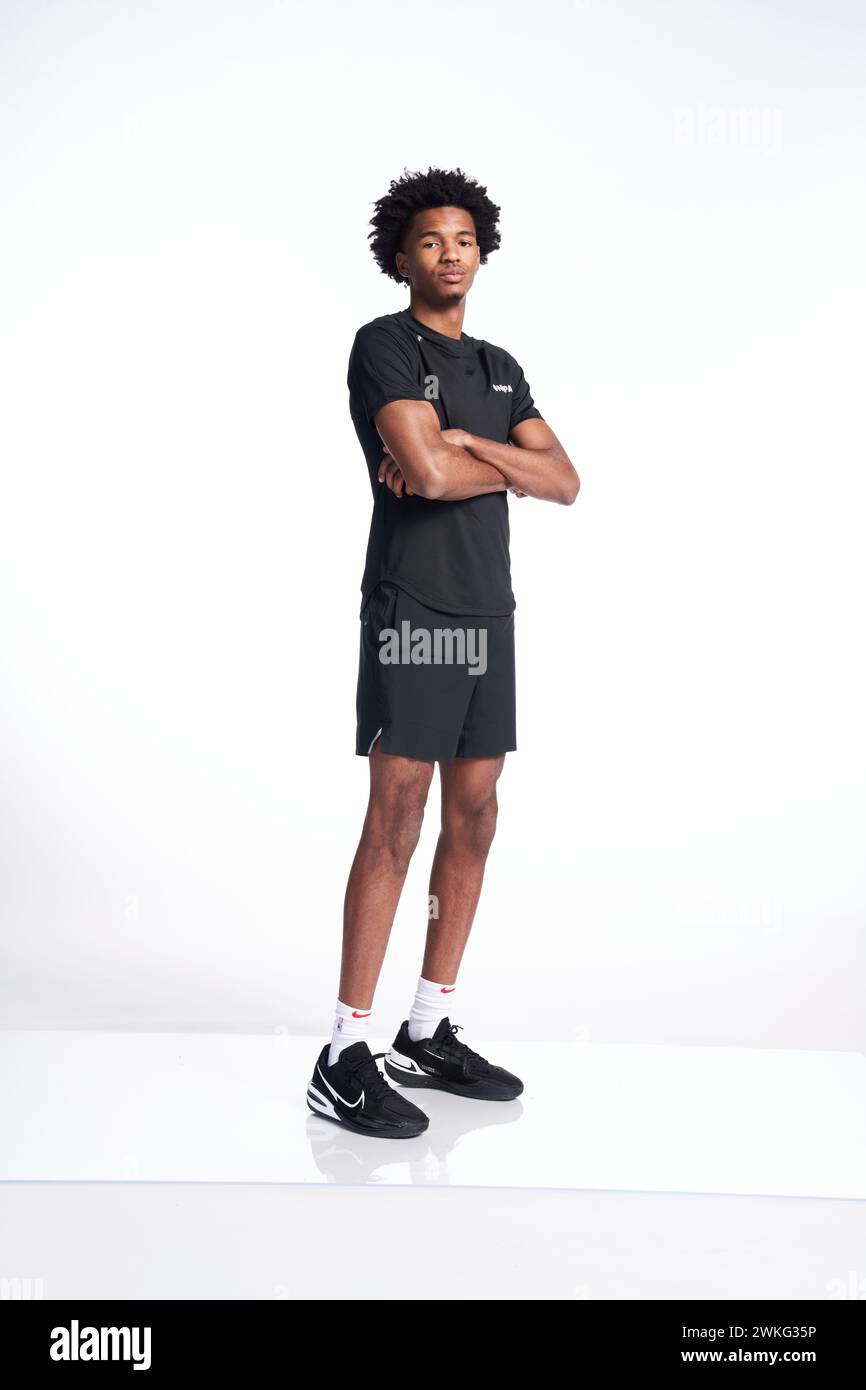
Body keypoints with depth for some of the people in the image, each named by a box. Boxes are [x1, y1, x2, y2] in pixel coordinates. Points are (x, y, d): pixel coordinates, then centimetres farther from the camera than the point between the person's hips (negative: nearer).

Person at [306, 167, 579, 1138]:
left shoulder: (500, 370, 19)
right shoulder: (383, 346, -4)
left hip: (488, 612, 8)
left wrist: (464, 443, -10)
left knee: (473, 821, 6)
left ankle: (428, 1036, 16)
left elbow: (564, 483, 5)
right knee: (395, 824, -12)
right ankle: (345, 1063, -5)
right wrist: (509, 463, -1)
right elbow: (426, 472, -20)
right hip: (412, 609, -8)